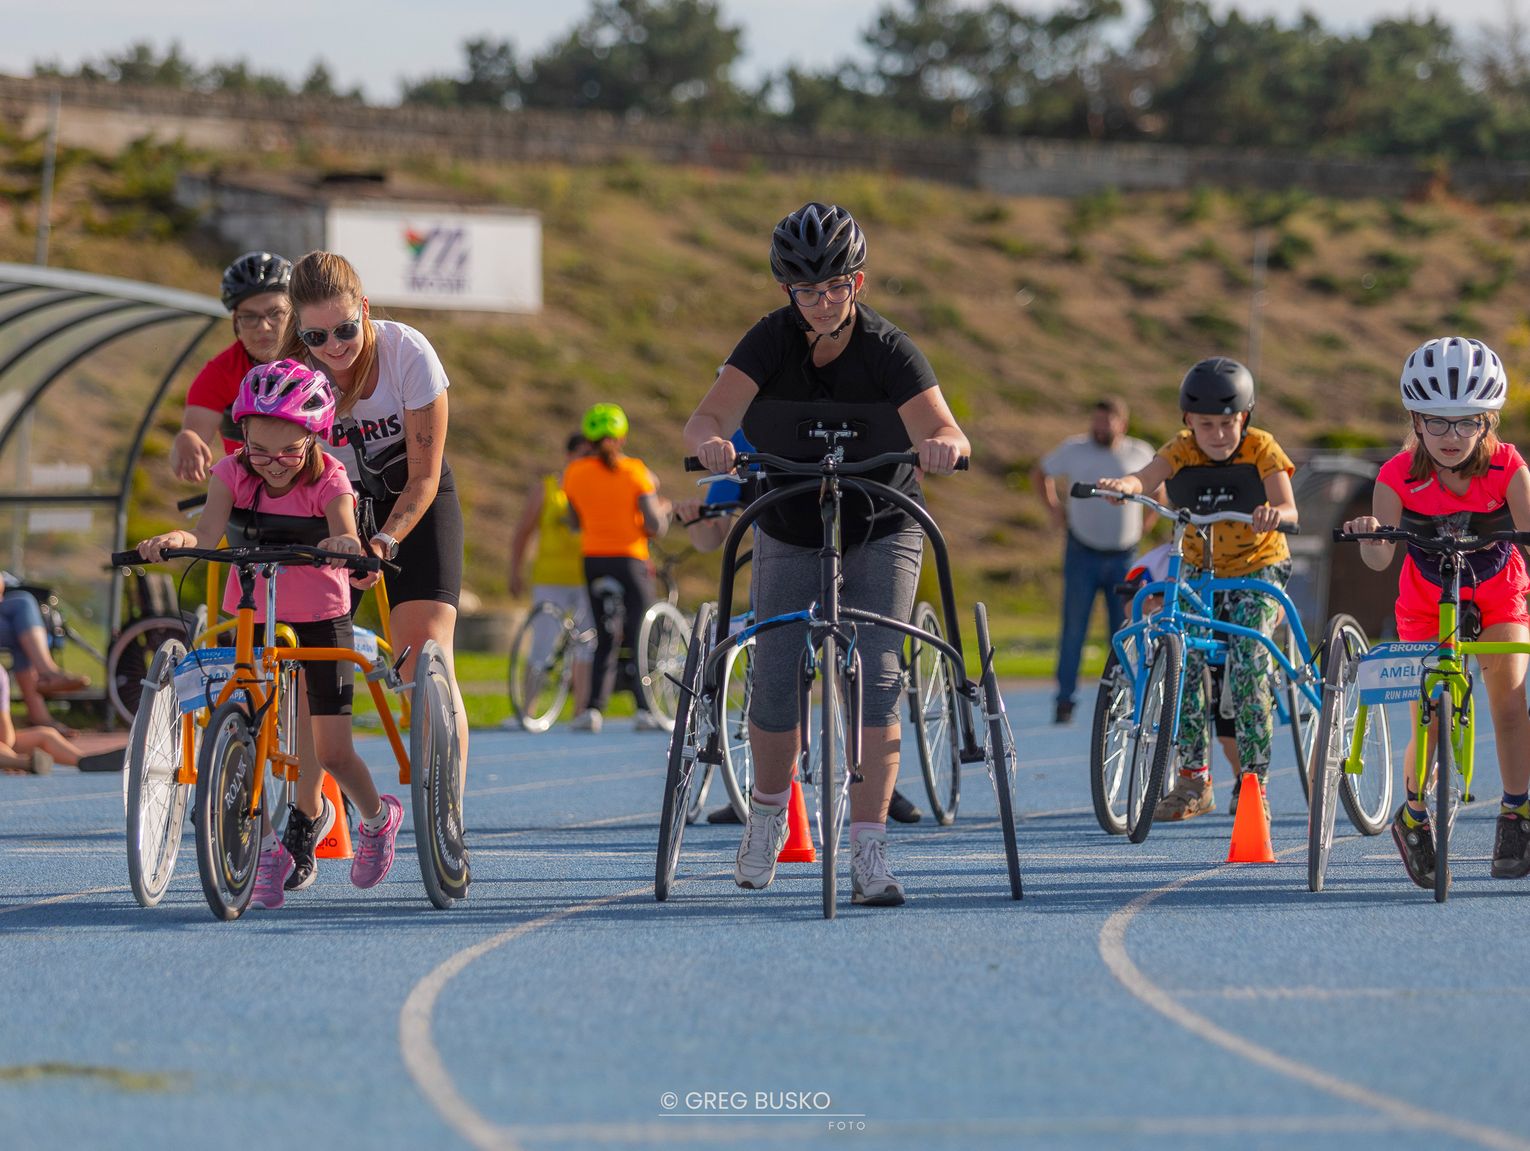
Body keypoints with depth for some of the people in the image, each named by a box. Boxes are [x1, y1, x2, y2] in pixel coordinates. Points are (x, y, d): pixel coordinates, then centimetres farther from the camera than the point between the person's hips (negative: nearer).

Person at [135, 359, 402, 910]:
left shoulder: (329, 478, -15)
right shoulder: (233, 473, -11)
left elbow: (347, 538, -31)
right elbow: (209, 533, -27)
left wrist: (345, 545, -55)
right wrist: (177, 539, -50)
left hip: (321, 621, -2)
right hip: (250, 618, 2)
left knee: (331, 751, -1)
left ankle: (378, 818, 29)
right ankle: (266, 850, 4)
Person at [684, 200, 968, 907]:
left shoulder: (890, 352, -19)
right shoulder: (770, 343, -16)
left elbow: (946, 434, -32)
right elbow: (706, 418, -29)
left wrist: (942, 444, -56)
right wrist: (710, 441, -53)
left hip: (881, 535, -1)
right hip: (789, 535, 1)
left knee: (876, 679, -16)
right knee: (775, 683, -5)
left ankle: (868, 853, -16)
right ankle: (769, 809, 26)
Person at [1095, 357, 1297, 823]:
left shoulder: (1261, 450, -13)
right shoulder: (1182, 451, -9)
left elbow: (1288, 509, -26)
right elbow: (1147, 477, -29)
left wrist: (1276, 514, -51)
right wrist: (1123, 484, -53)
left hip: (1259, 567, -2)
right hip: (1200, 571, 2)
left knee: (1247, 662, -22)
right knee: (1183, 656, -19)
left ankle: (1254, 781, -11)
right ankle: (1193, 779, -7)